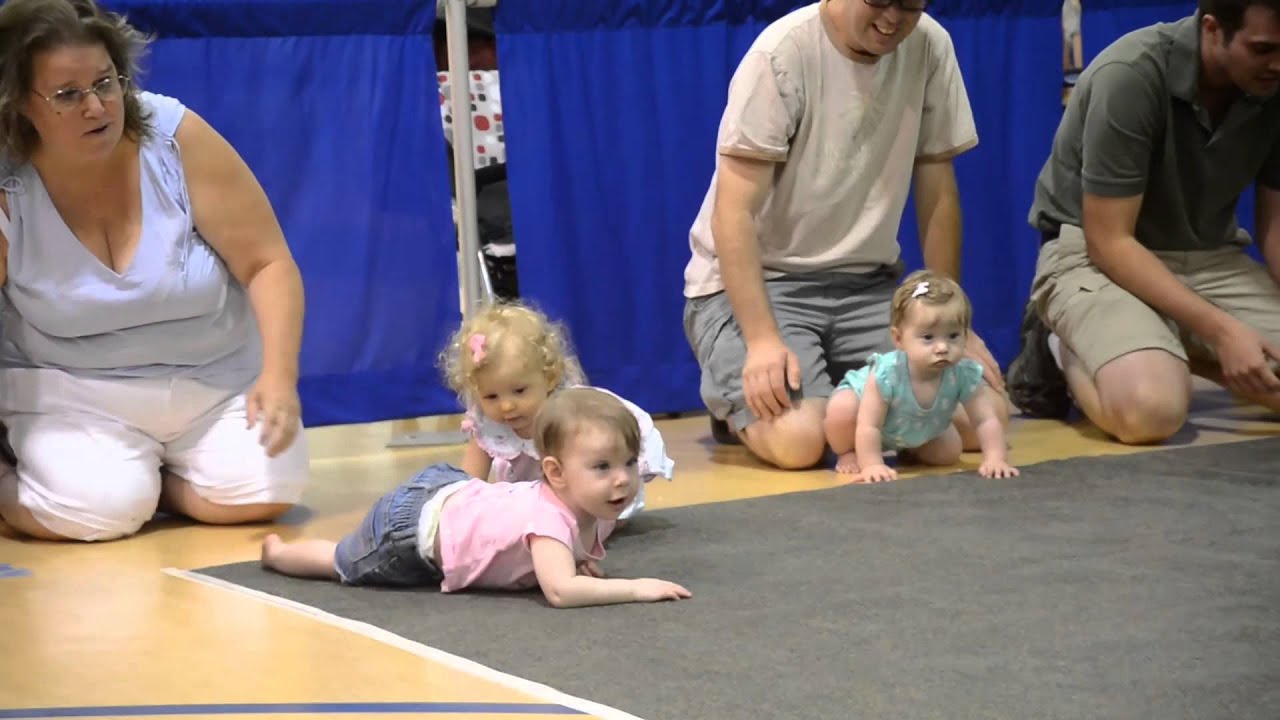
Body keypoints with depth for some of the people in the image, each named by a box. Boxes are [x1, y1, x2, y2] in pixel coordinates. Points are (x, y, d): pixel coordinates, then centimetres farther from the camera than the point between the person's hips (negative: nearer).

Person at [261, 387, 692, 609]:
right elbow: (560, 591, -53)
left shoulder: (597, 512, -14)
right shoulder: (550, 516, -41)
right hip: (417, 522, -6)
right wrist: (635, 588, -48)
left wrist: (579, 564, -14)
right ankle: (275, 550, 47)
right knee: (342, 563, 21)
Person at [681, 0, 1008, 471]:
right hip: (757, 280, -4)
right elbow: (734, 213, -20)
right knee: (798, 440, -29)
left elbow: (938, 193, 5)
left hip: (866, 282, 5)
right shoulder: (783, 53, -18)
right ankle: (743, 405, 6)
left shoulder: (930, 48, -3)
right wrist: (762, 338, -30)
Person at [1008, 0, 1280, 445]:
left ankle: (1175, 352, 10)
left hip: (1209, 257, 6)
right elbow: (1109, 241, -21)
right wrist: (1220, 330, -29)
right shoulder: (1131, 75, -23)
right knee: (1151, 408, -35)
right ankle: (1062, 349, 0)